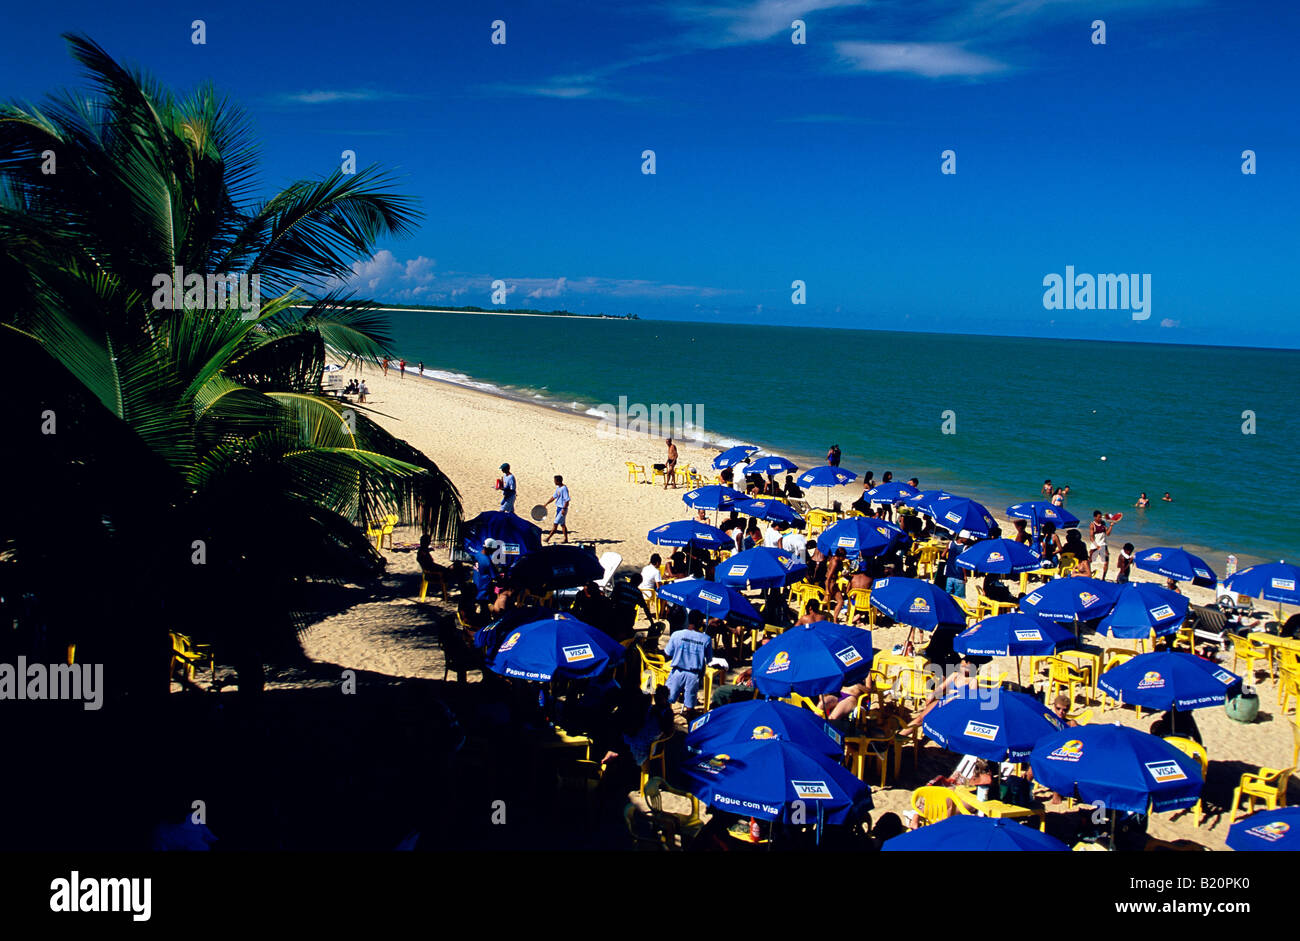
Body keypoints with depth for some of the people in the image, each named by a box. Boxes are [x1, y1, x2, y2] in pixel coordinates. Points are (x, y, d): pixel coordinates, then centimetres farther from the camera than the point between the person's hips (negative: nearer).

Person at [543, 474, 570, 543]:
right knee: (562, 524, 14)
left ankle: (548, 538, -3)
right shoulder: (558, 488, 9)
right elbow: (554, 497, 19)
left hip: (562, 509, -10)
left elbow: (567, 500, -21)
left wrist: (564, 509, -25)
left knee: (555, 524, -6)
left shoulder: (564, 488, -19)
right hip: (558, 508, 10)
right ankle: (566, 539, 21)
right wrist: (546, 504, 20)